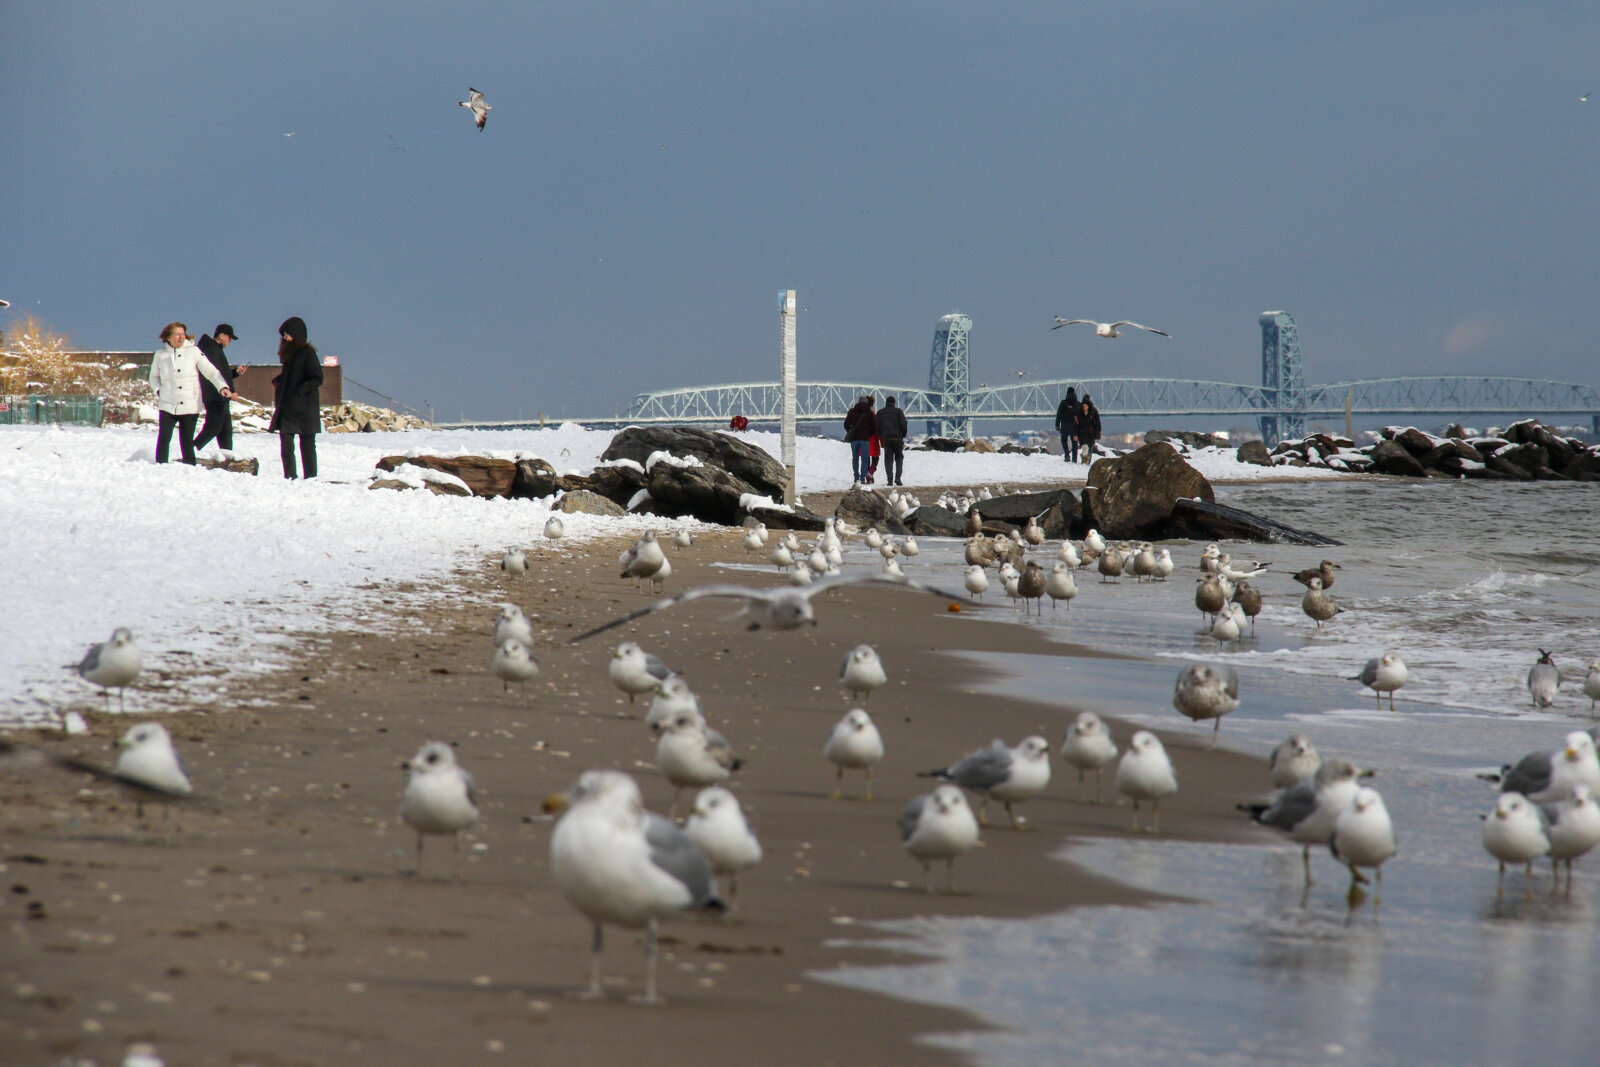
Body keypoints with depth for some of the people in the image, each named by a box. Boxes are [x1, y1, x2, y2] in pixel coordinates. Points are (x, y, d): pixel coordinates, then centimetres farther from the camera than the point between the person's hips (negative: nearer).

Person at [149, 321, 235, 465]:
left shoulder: (193, 351, 0)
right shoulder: (160, 354, 6)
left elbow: (210, 371, -2)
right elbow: (154, 376, 19)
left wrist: (222, 386, -17)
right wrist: (158, 391, 0)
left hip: (189, 406, -1)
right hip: (167, 405, 1)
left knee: (187, 442, 0)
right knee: (163, 439, -5)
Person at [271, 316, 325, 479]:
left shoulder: (307, 353, -10)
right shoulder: (289, 354, 13)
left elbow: (317, 379, -15)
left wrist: (299, 391, -21)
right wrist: (278, 381, 5)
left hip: (304, 409, -7)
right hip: (287, 408, 7)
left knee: (307, 446, 0)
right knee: (286, 445, 3)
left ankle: (310, 478, 3)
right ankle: (289, 477, 6)